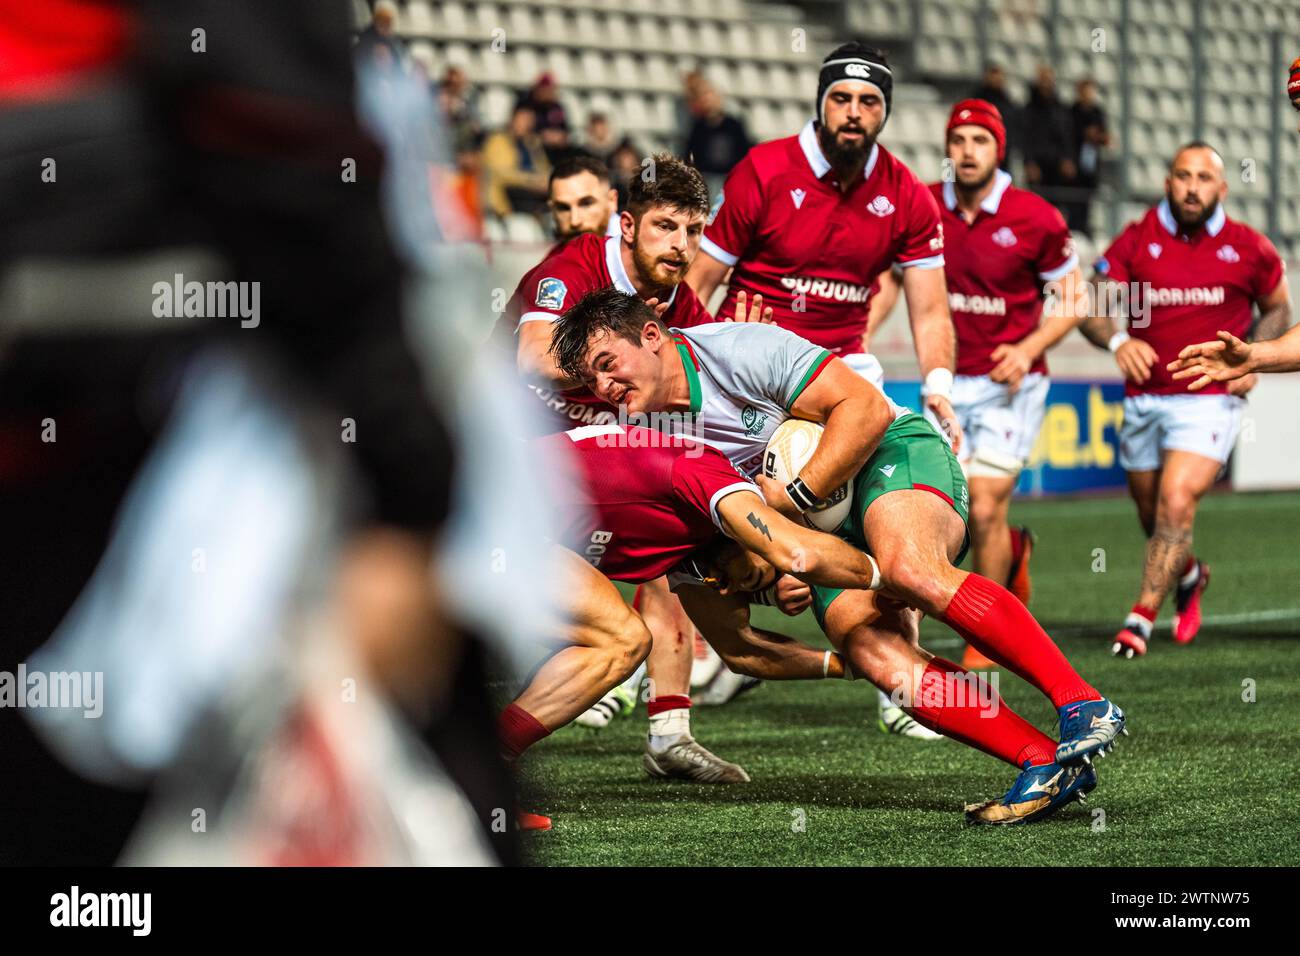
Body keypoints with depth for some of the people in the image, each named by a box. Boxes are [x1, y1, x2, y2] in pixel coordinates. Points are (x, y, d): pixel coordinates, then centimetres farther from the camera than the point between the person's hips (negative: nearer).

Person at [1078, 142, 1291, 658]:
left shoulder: (1249, 249, 0)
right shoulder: (1136, 241, 0)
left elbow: (1277, 309, 16)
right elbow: (1094, 309, -6)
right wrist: (1117, 341, -27)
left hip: (1211, 398, -3)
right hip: (1145, 397, 3)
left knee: (1176, 503, -20)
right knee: (1152, 514, 15)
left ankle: (1142, 616, -17)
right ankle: (1188, 576, 47)